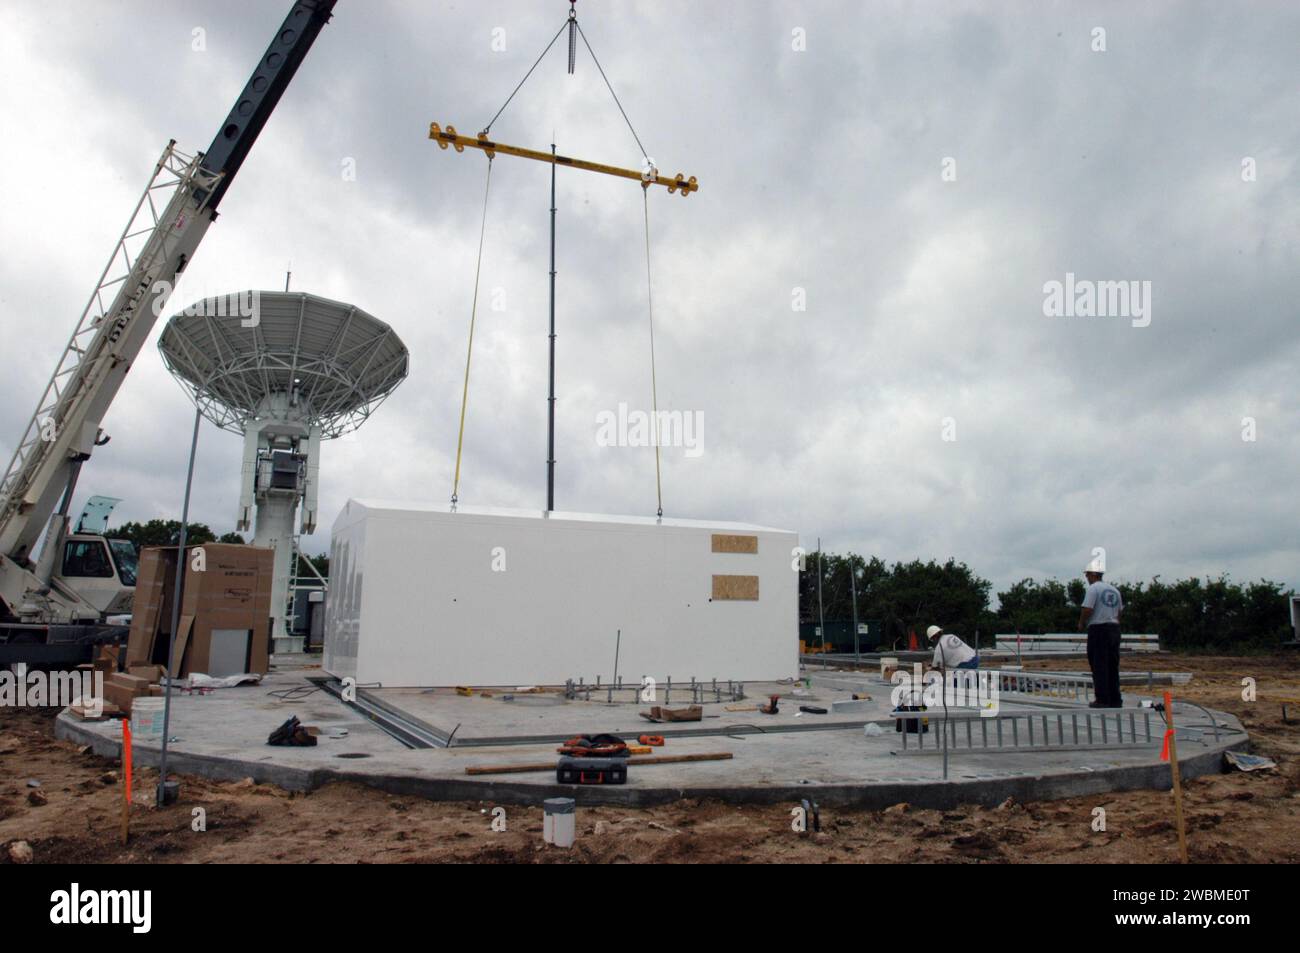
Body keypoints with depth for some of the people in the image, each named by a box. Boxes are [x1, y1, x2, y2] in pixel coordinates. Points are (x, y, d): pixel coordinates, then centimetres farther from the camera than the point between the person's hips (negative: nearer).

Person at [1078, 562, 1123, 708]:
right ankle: (1116, 700, 15)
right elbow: (1120, 610, 15)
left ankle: (1102, 700, -3)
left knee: (1099, 667, -3)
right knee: (1113, 667, 12)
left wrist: (1081, 624, -2)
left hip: (1098, 630, -7)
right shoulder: (1114, 590, 14)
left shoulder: (1093, 588, -10)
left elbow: (1087, 609, -18)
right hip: (1114, 628, 8)